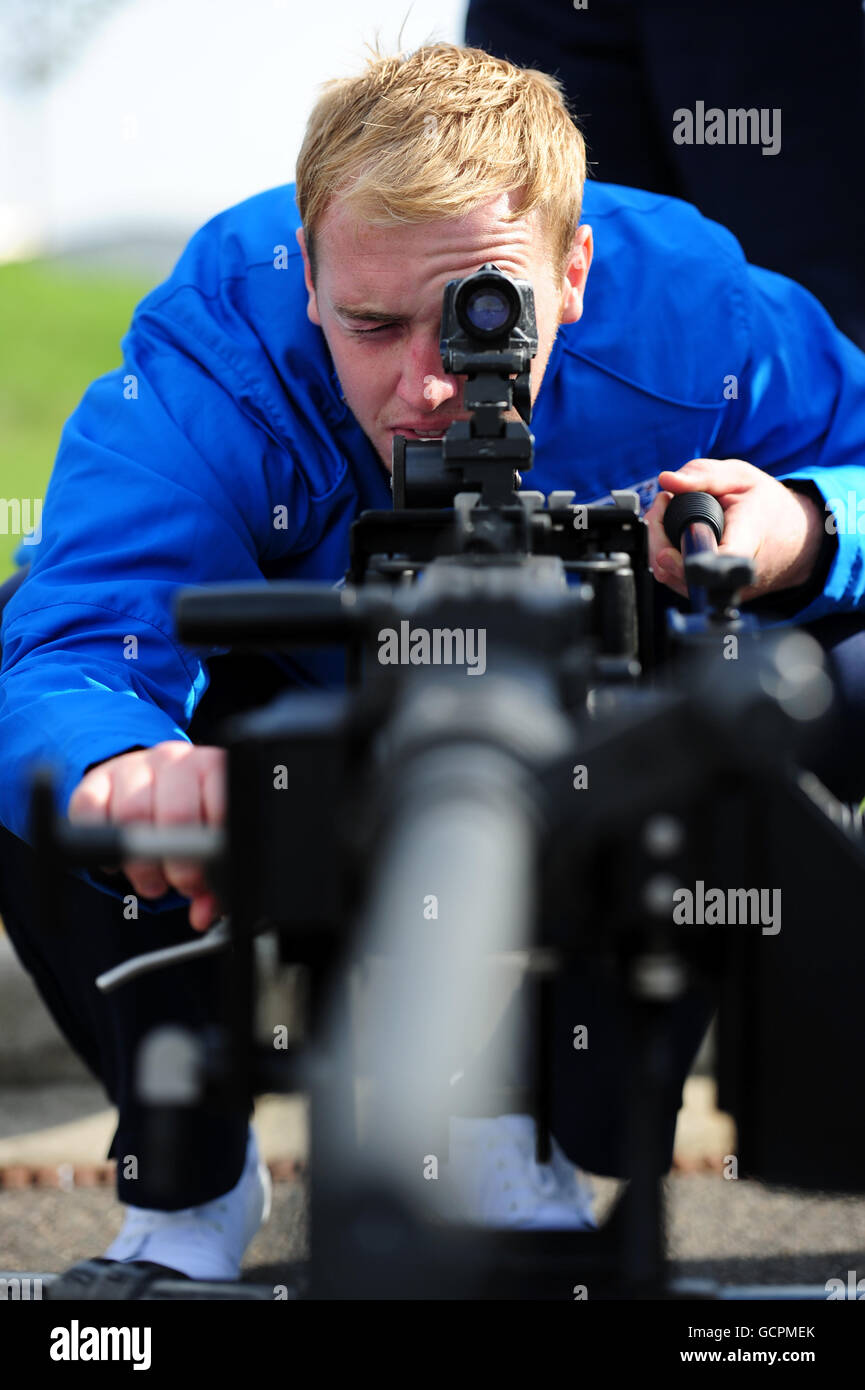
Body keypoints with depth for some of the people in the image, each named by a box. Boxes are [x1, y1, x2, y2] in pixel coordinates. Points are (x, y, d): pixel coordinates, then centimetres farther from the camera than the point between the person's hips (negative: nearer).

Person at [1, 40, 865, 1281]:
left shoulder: (694, 317, -32)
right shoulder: (217, 354, -38)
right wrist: (118, 775, -76)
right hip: (282, 695, -1)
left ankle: (534, 1139, -4)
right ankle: (186, 1180, -4)